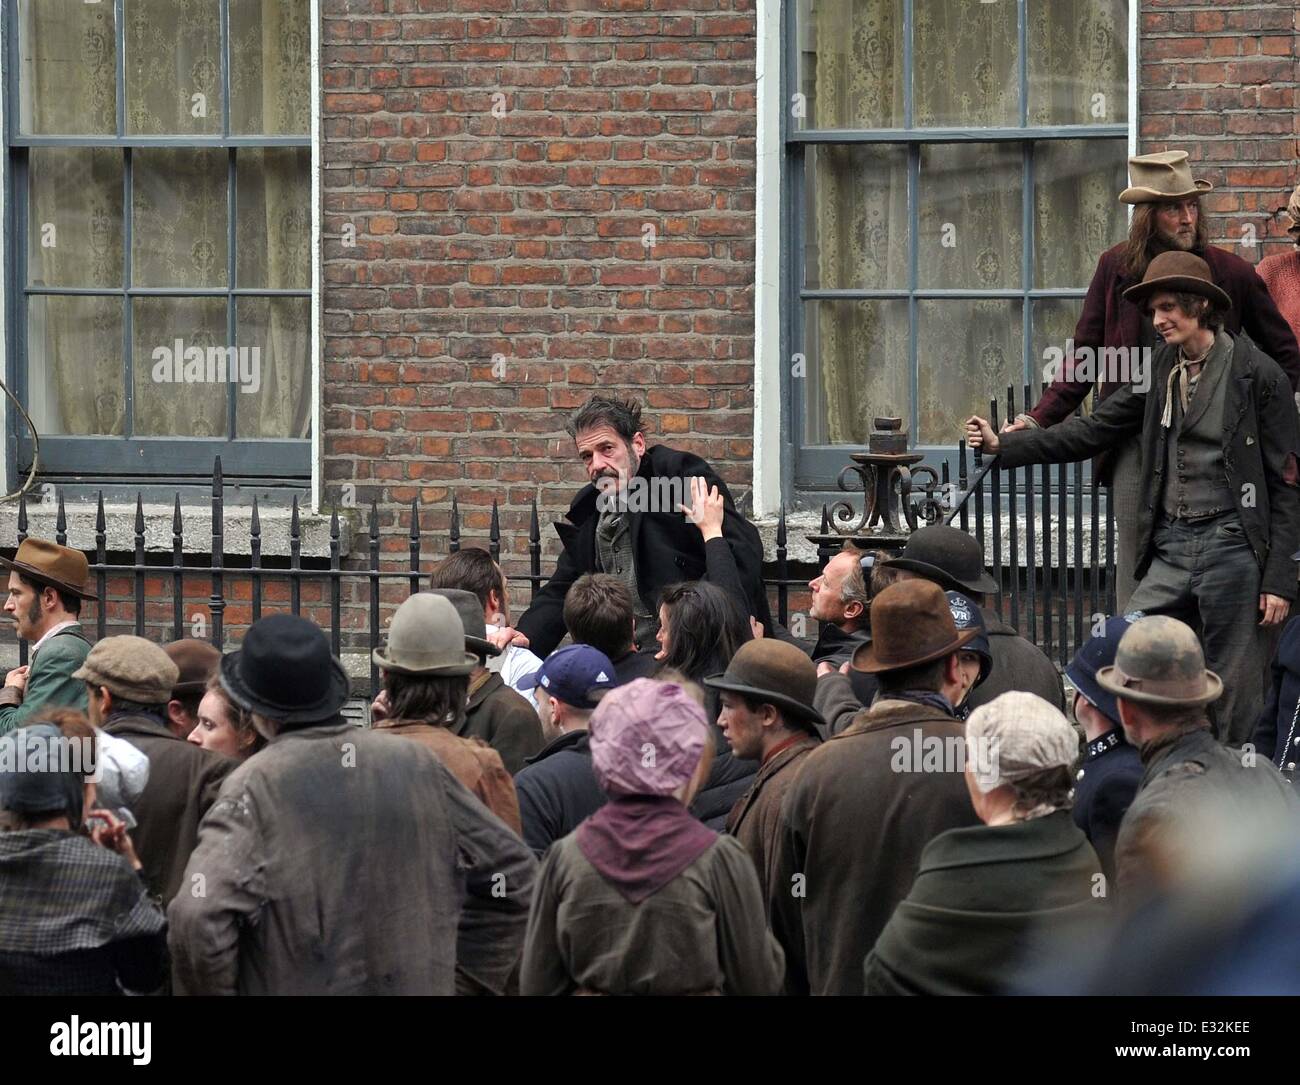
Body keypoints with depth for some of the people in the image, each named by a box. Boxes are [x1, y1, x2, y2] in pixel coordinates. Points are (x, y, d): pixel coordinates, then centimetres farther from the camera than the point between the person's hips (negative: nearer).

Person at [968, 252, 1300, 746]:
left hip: (1231, 547, -6)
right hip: (1172, 548, 6)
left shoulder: (1257, 375, -5)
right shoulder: (1160, 370, 11)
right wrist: (1004, 446, 3)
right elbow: (1093, 430, 12)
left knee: (1235, 695, 0)